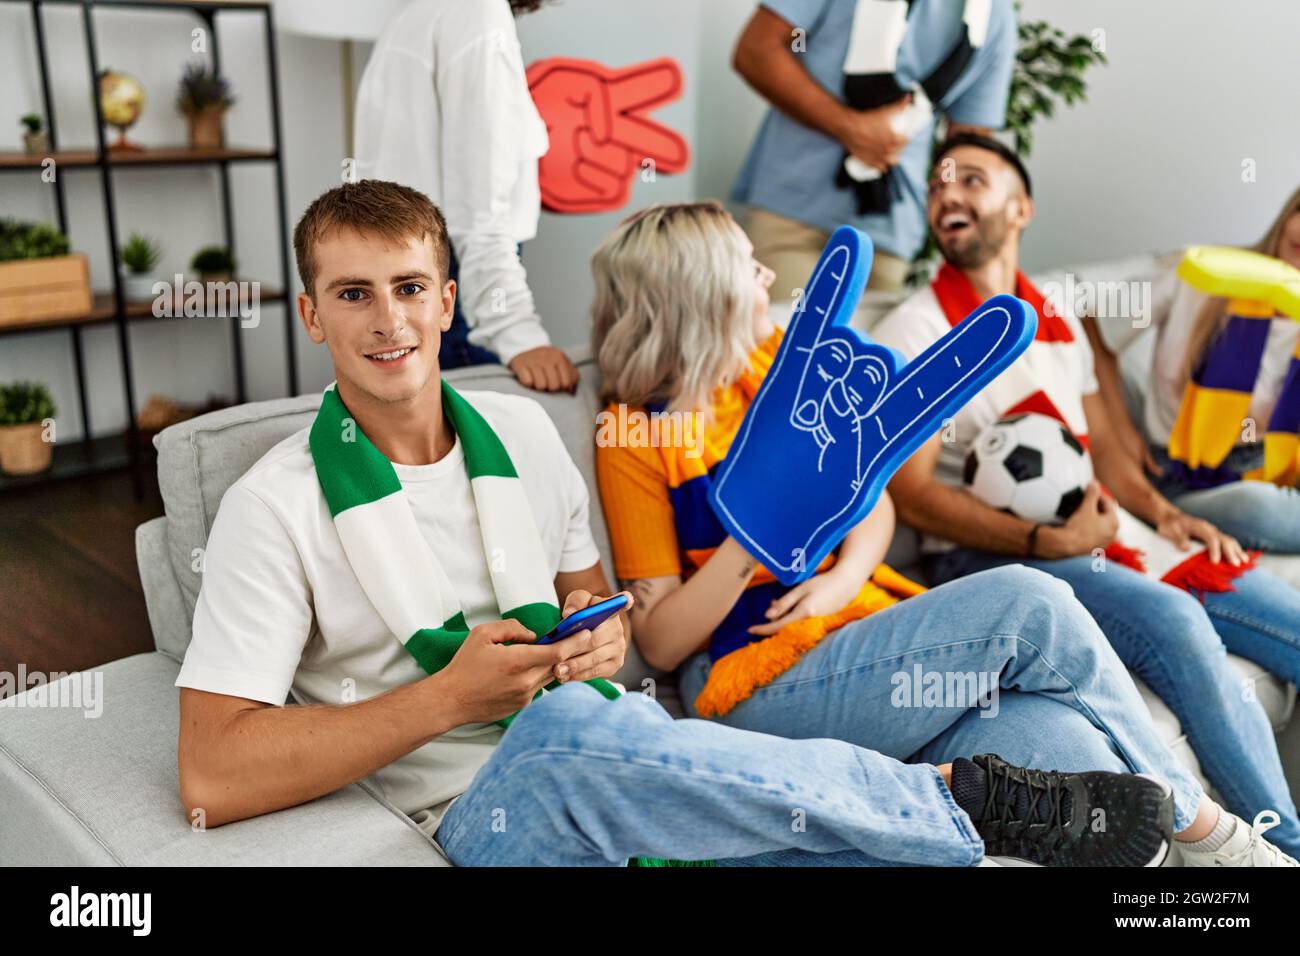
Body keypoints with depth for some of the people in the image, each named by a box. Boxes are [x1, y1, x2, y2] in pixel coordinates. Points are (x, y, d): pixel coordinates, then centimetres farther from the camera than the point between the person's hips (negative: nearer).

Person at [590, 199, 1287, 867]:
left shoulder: (780, 362, 11)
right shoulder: (633, 434, -6)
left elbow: (874, 502, 12)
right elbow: (660, 644, -9)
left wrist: (844, 576, -10)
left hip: (863, 623, 5)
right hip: (759, 687, -5)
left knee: (1047, 736, -24)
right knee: (1027, 605, -20)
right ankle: (1196, 819, -2)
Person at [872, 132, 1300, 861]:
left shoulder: (1059, 321, 18)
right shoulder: (913, 333, -3)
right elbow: (911, 493, -11)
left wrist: (1162, 512, 1)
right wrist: (1047, 541, -19)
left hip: (1100, 536, 7)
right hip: (990, 557, -7)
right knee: (1172, 619, -30)